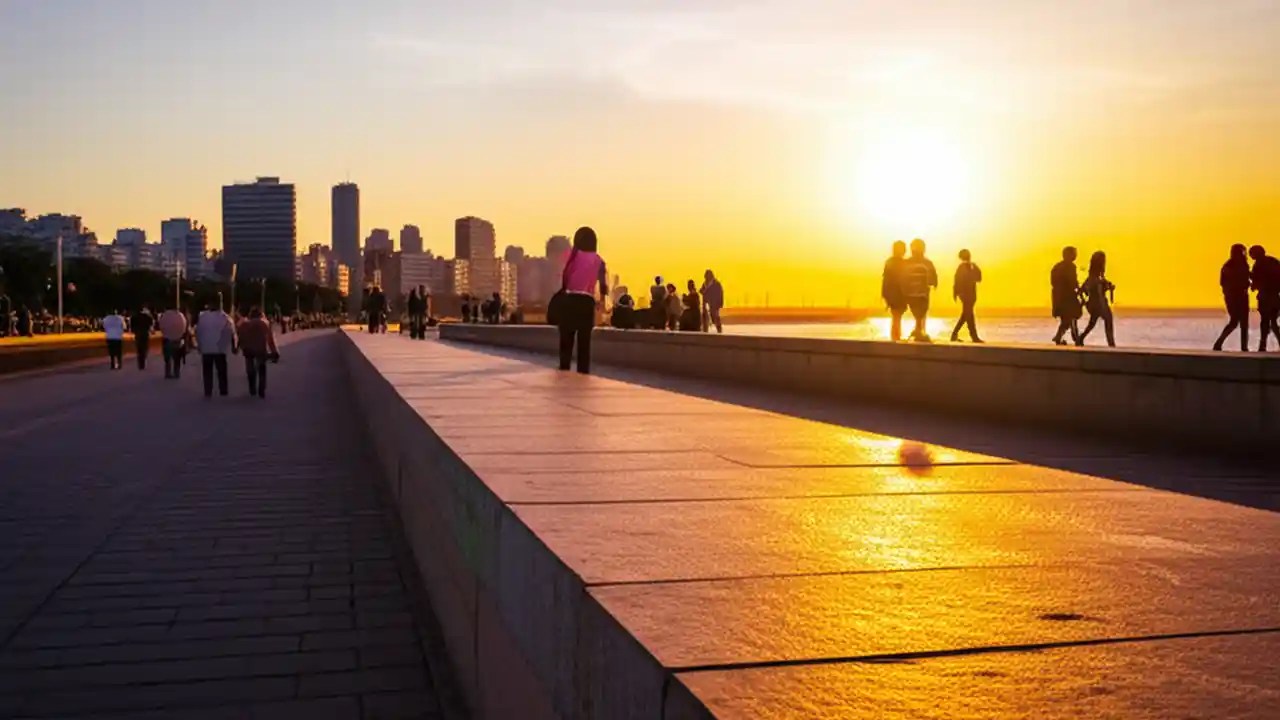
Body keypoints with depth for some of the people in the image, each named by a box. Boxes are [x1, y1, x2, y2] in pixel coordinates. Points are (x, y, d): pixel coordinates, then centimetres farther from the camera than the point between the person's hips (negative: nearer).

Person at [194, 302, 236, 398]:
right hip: (220, 348, 0)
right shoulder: (224, 317, -8)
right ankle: (223, 391, 9)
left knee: (207, 371, 7)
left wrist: (199, 345, 10)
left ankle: (208, 392, 2)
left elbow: (198, 332, -1)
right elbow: (231, 332, -8)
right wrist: (233, 346, 2)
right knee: (221, 371, 9)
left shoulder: (202, 317, -5)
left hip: (206, 348, 0)